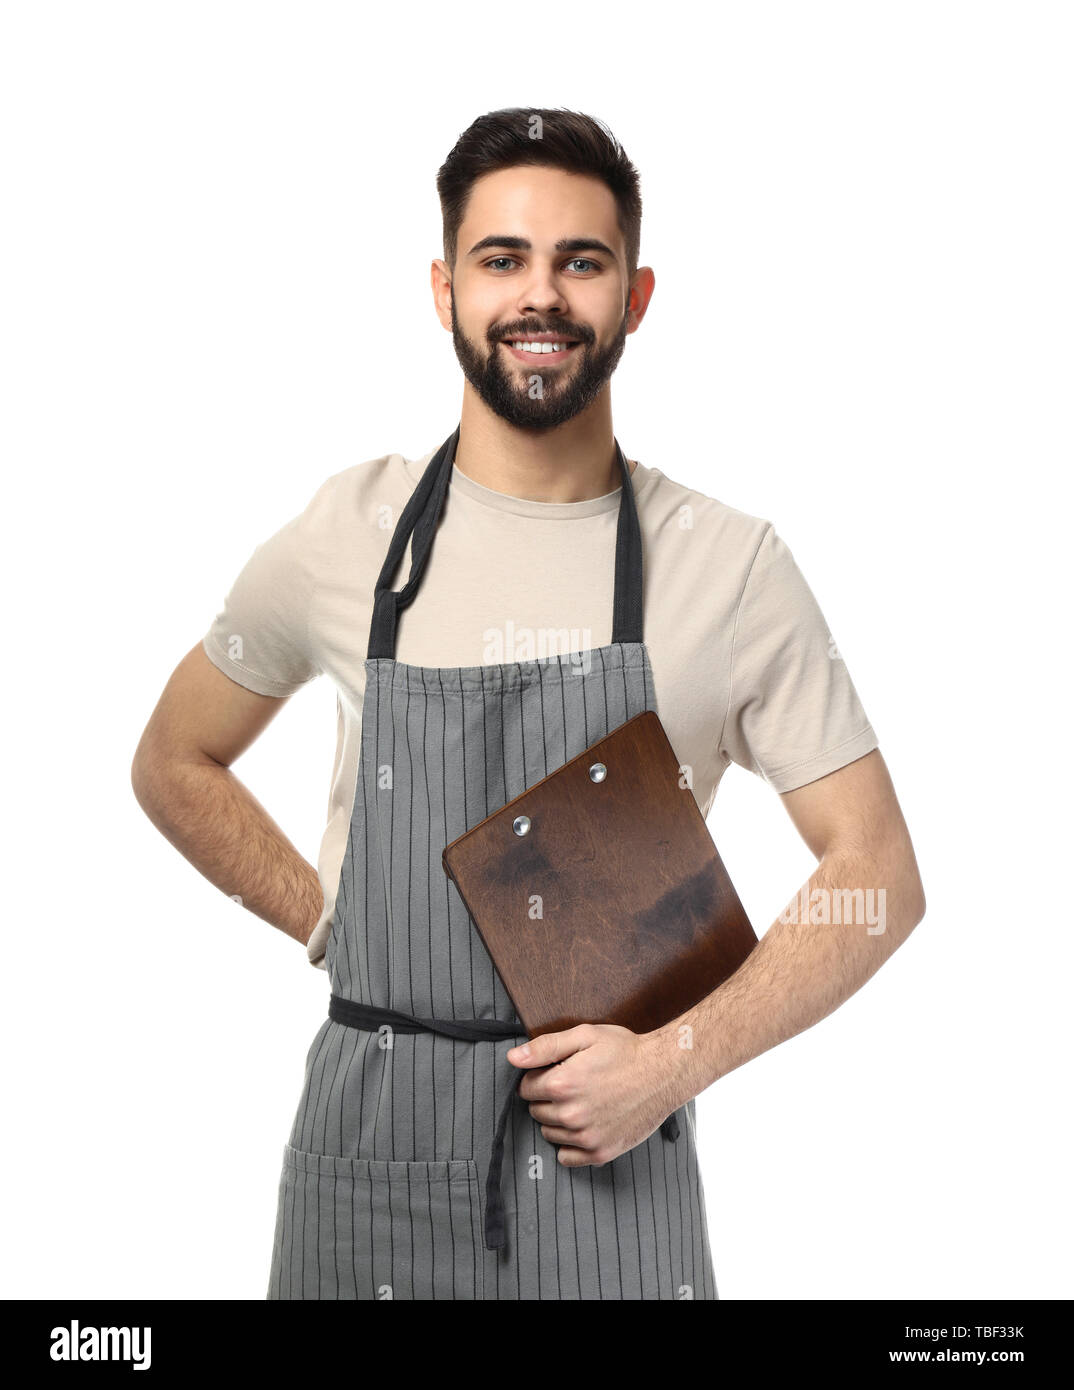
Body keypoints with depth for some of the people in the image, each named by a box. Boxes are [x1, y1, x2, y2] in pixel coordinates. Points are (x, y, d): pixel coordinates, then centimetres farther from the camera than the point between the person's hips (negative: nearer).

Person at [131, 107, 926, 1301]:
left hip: (613, 1154, -1)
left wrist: (675, 1061, -12)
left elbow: (879, 875, -3)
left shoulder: (734, 566, -6)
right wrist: (323, 922, -1)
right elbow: (173, 766, 11)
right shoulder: (343, 539, -2)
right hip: (369, 1151, 1)